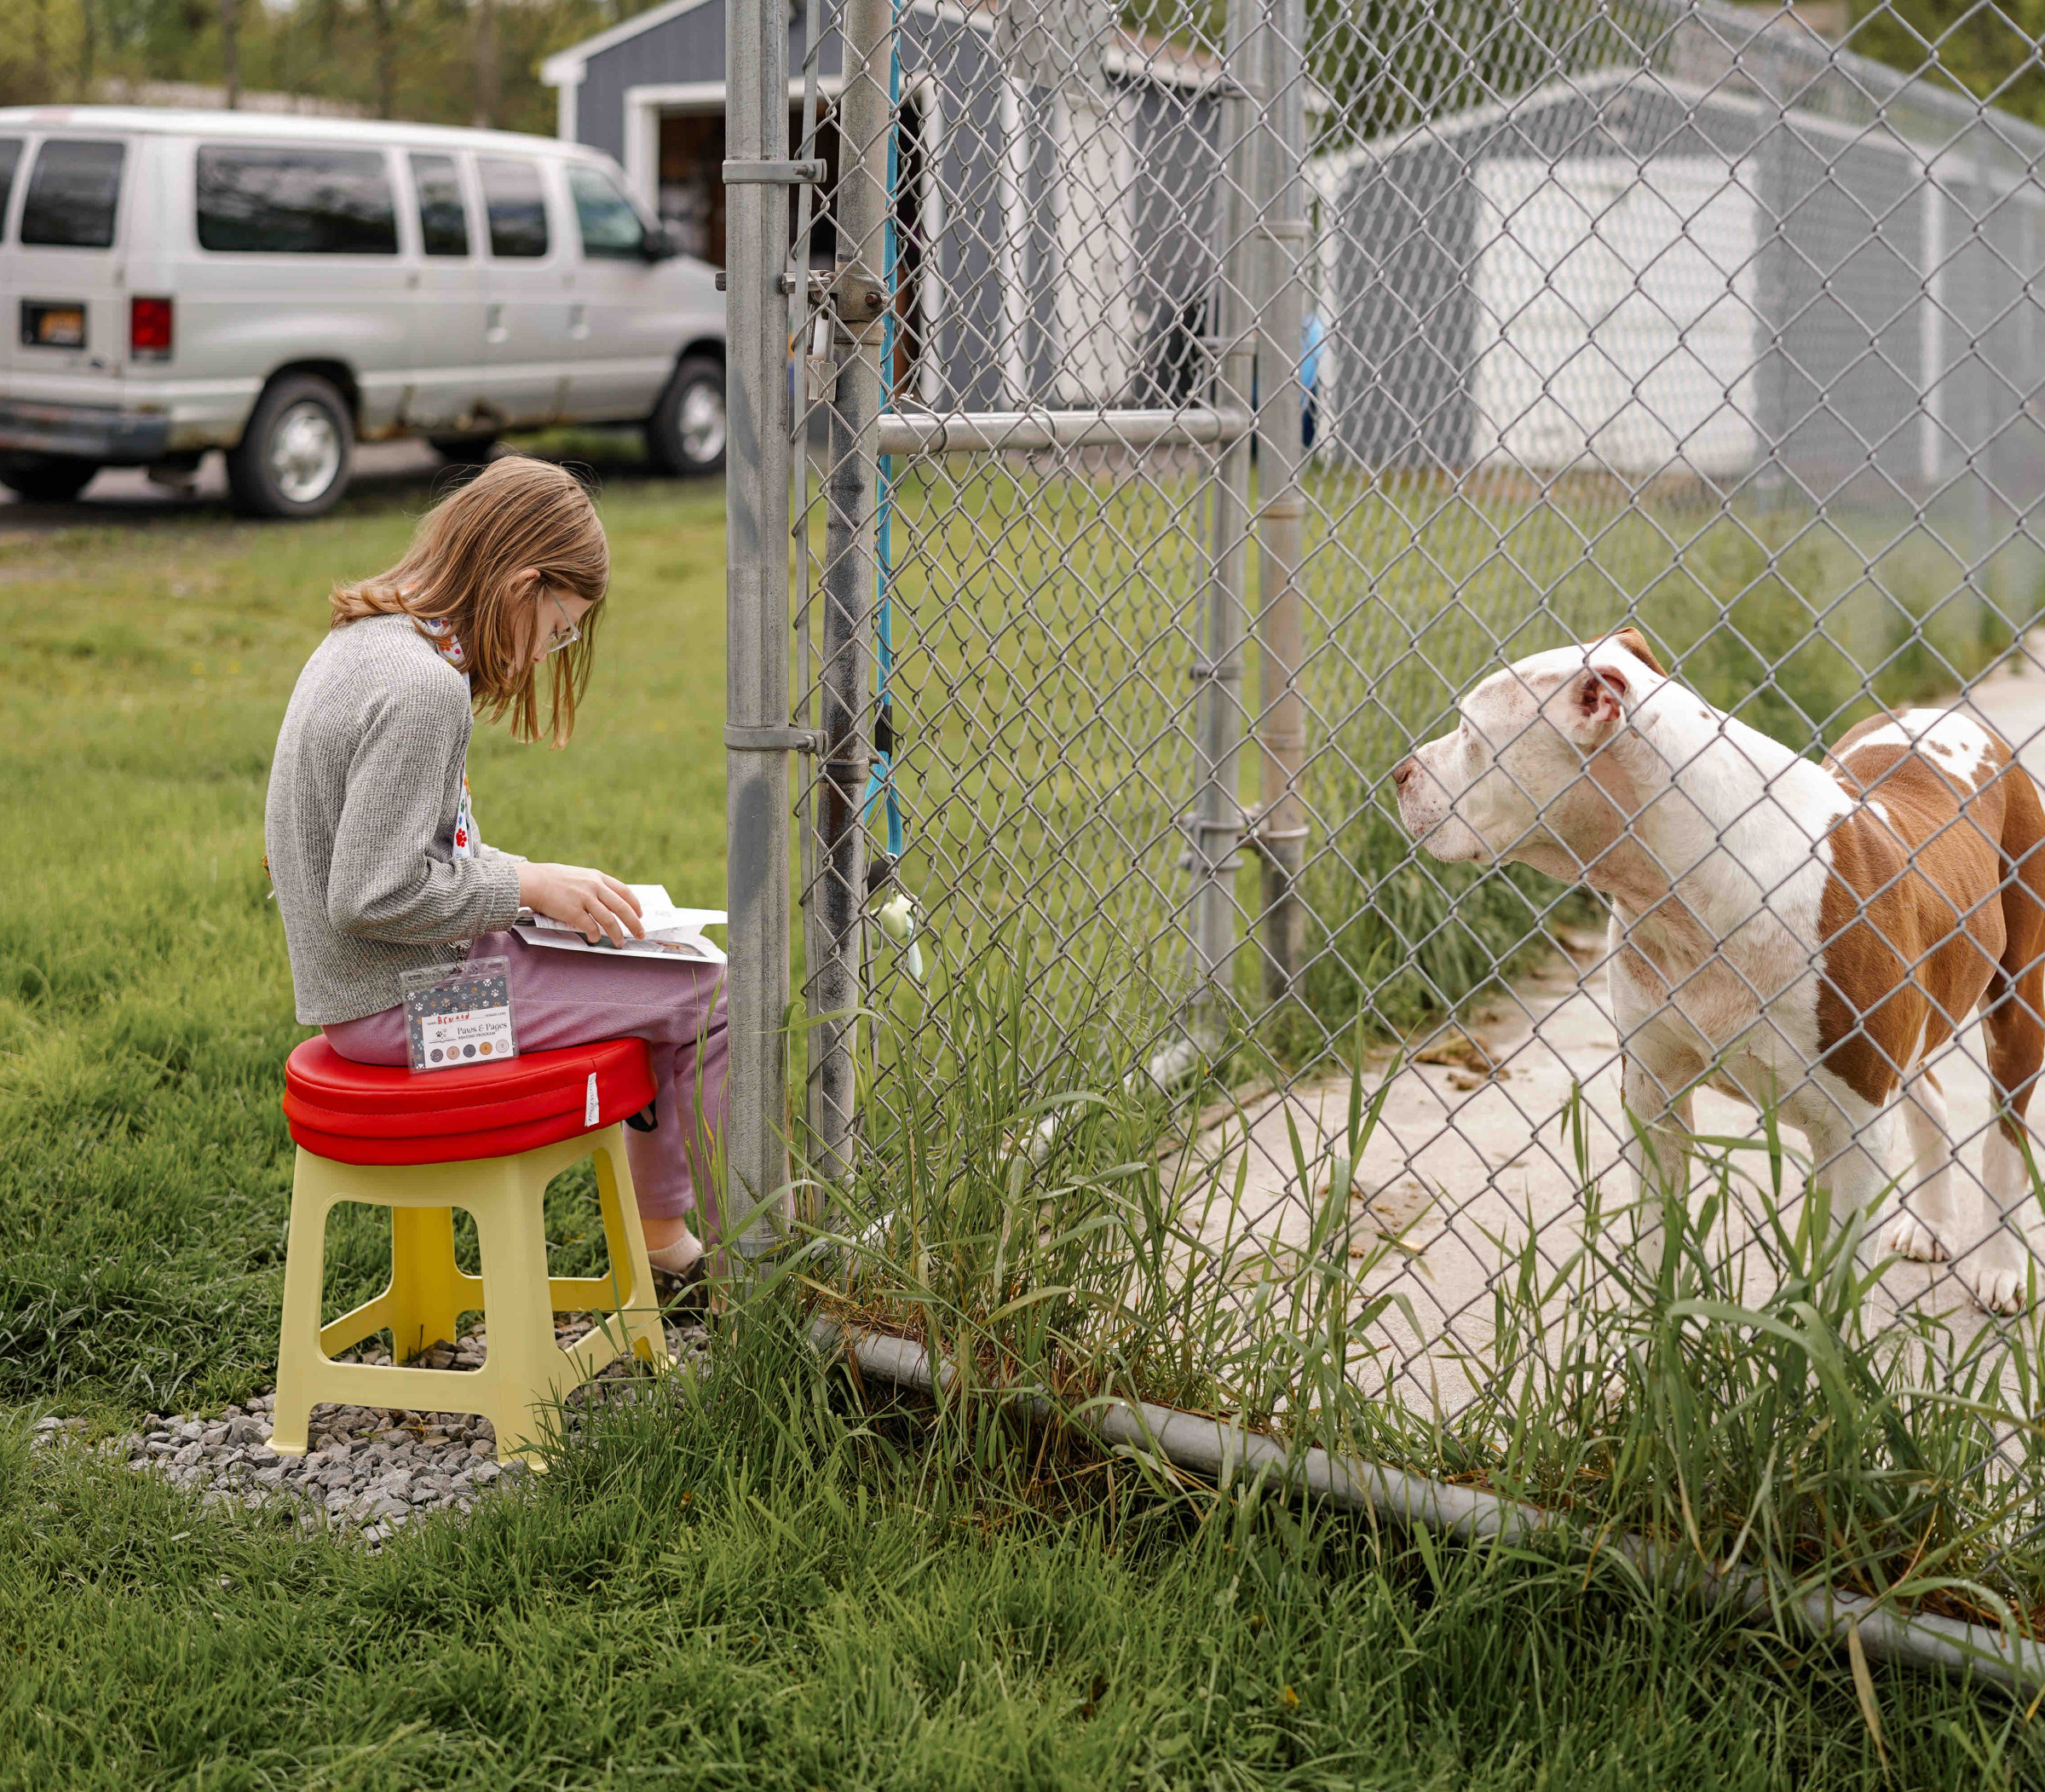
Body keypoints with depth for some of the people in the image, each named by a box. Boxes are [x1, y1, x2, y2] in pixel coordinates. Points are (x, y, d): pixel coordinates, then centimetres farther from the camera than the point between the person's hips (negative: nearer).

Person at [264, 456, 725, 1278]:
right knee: (706, 995, -7)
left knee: (661, 976, 21)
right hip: (405, 1001, -10)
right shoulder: (423, 689, -24)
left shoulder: (363, 643, 8)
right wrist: (527, 885, -15)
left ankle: (662, 1225, 30)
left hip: (360, 986, 10)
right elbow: (374, 895, -26)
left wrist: (528, 878, 7)